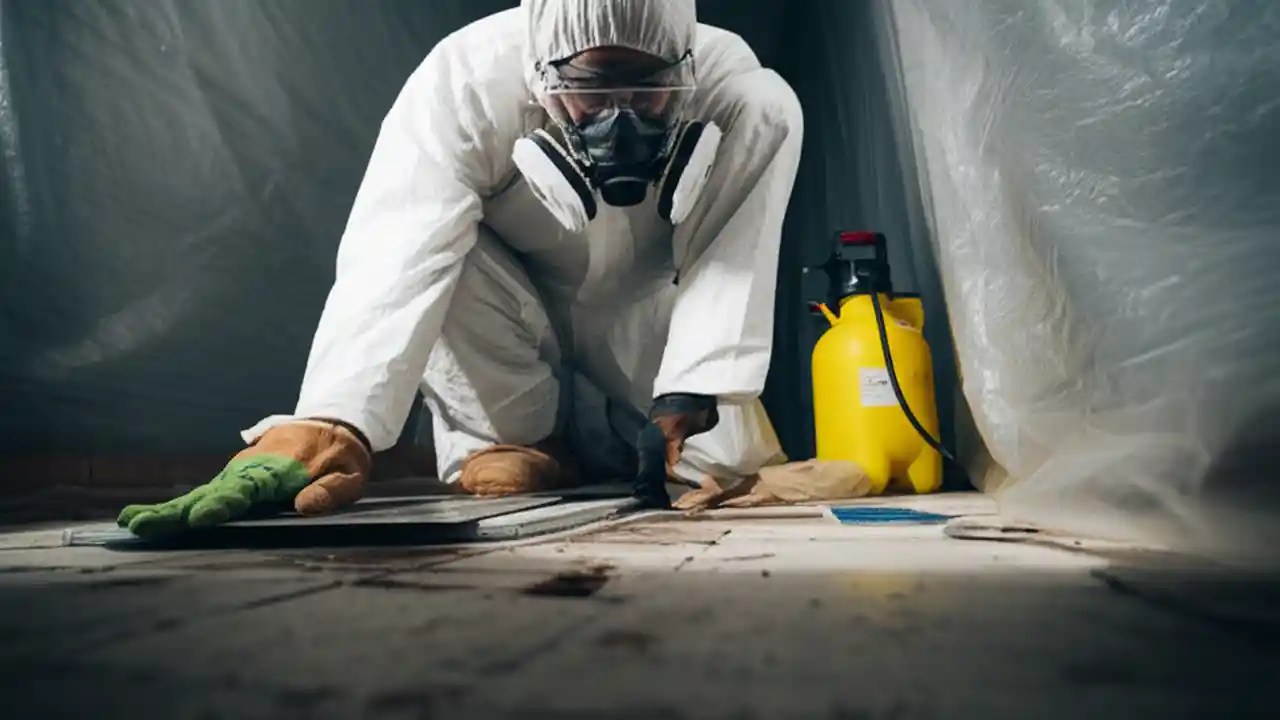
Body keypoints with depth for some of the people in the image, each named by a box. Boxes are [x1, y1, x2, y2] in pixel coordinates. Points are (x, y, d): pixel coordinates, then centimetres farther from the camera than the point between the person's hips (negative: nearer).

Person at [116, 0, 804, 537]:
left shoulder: (730, 80, -24)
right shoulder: (464, 81, -30)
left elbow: (730, 258, -23)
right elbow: (395, 263, -42)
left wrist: (689, 401, -37)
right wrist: (328, 428, -56)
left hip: (647, 322, 2)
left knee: (727, 457, -20)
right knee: (440, 235, -32)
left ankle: (604, 439, 11)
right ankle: (510, 439, -10)